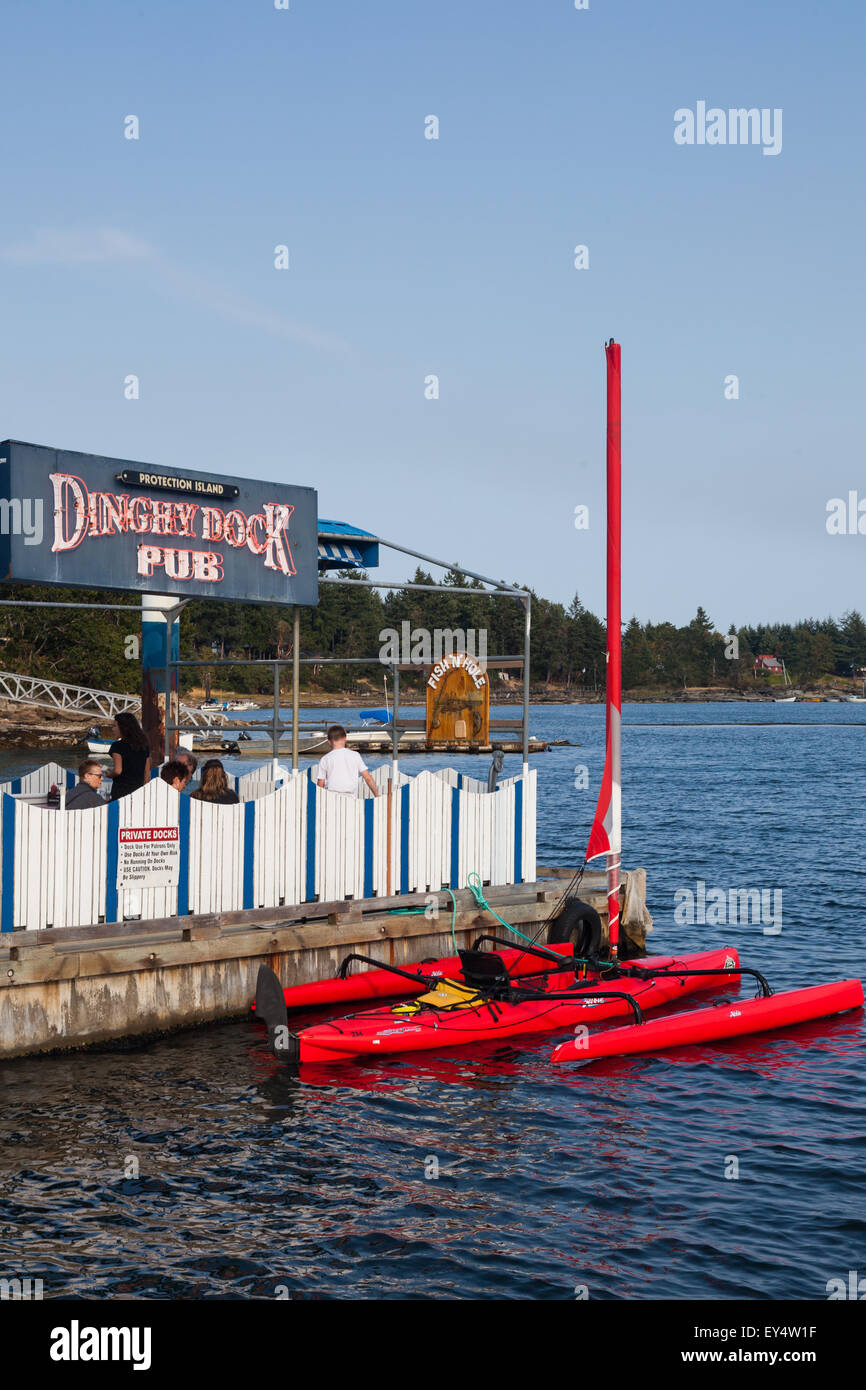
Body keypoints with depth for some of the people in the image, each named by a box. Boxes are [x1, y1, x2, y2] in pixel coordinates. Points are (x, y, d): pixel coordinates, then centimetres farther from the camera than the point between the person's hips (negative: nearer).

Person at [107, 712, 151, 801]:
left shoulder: (118, 746, -9)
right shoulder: (145, 745, 8)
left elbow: (118, 770, -17)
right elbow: (147, 773, 12)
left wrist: (109, 774, 4)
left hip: (121, 790, -5)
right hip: (138, 789, 5)